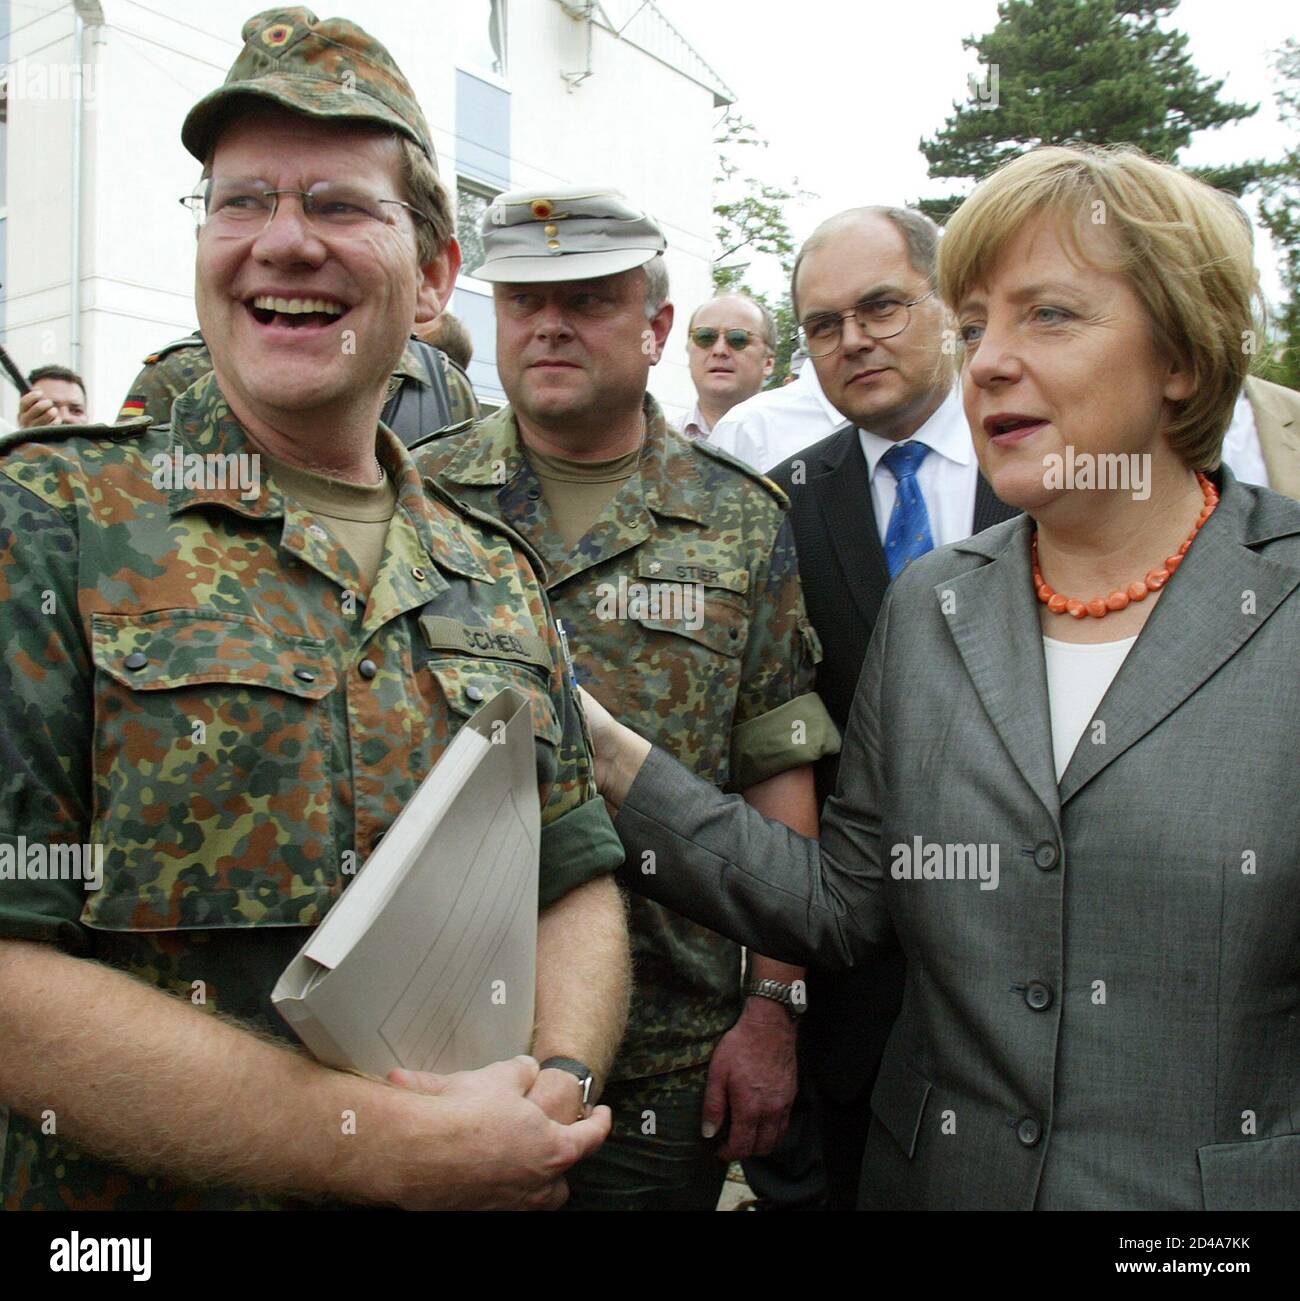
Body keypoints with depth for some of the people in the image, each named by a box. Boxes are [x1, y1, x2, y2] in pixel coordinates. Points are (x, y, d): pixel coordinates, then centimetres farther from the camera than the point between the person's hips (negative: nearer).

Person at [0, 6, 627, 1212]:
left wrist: (557, 1081, -16)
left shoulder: (498, 576, 2)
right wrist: (397, 1146, -23)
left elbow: (577, 884, 4)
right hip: (125, 1204, -3)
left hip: (486, 1171, 4)